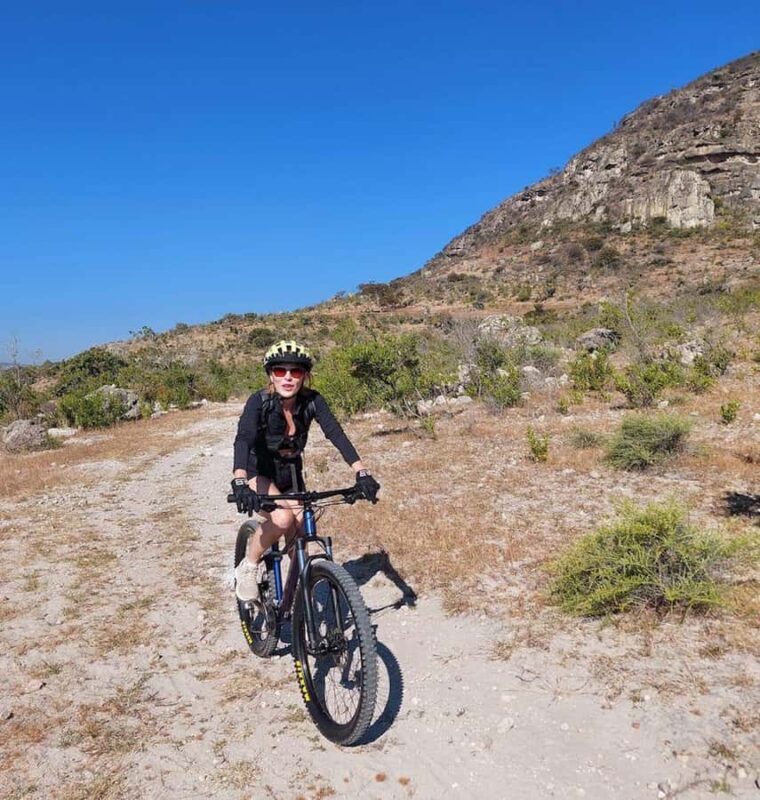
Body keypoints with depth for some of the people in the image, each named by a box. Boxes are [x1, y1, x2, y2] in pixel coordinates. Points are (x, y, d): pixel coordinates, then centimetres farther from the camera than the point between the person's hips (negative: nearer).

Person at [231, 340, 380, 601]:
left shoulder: (312, 400, -19)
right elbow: (243, 439, -40)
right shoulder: (259, 401, -27)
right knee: (282, 518, -31)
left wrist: (362, 472, -42)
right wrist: (239, 482, -57)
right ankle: (248, 567, -6)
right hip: (258, 474, -4)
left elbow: (336, 433, -29)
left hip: (291, 474, 4)